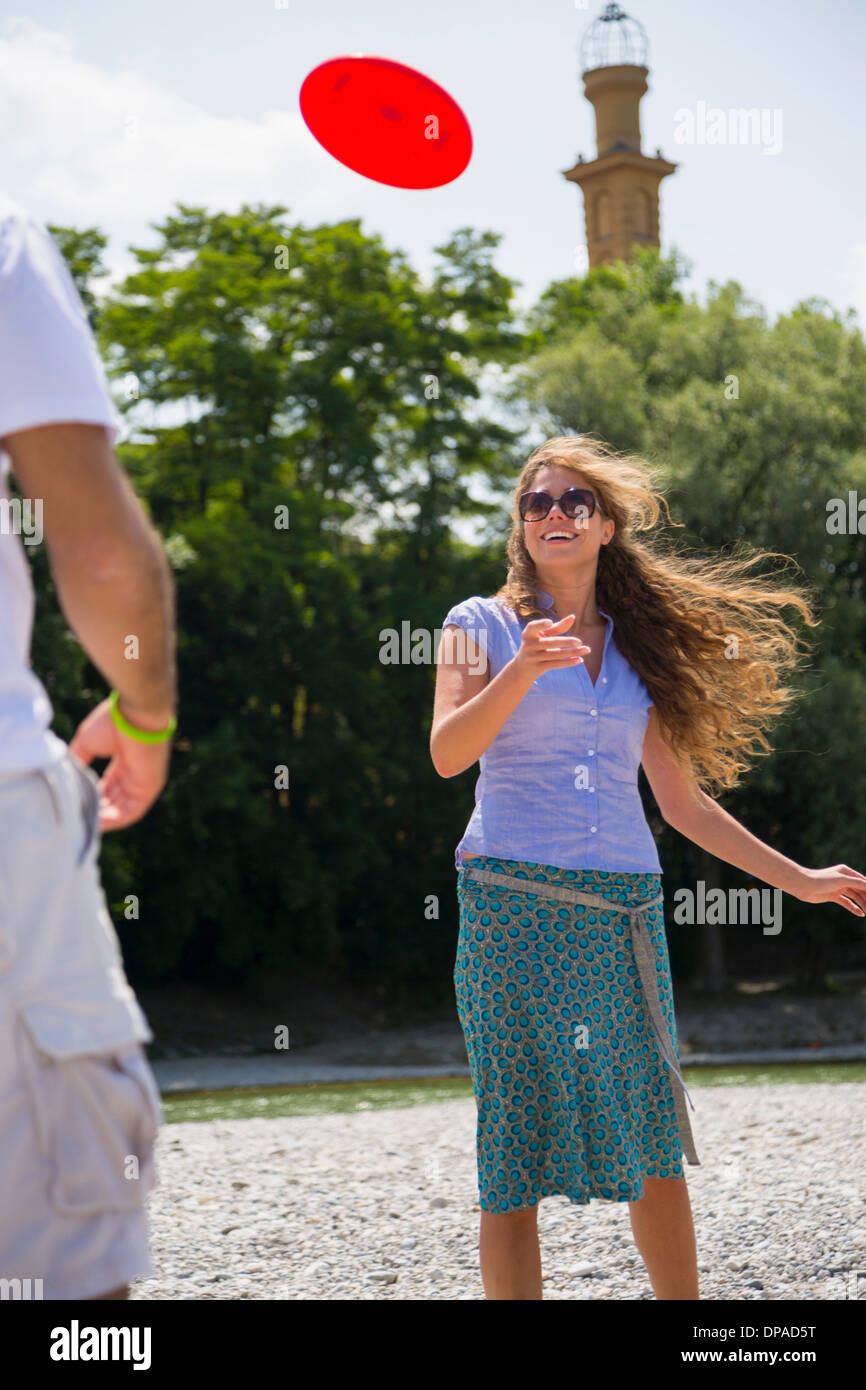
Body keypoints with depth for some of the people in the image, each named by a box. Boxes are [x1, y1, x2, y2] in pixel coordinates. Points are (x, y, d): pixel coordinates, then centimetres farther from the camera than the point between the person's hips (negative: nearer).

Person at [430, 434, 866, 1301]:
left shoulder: (639, 652, 18)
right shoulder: (483, 626, 7)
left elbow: (683, 804, 21)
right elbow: (446, 755, -9)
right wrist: (522, 671, -23)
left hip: (623, 908, 4)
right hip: (513, 905, -3)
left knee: (655, 1151, 4)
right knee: (515, 1152, -5)